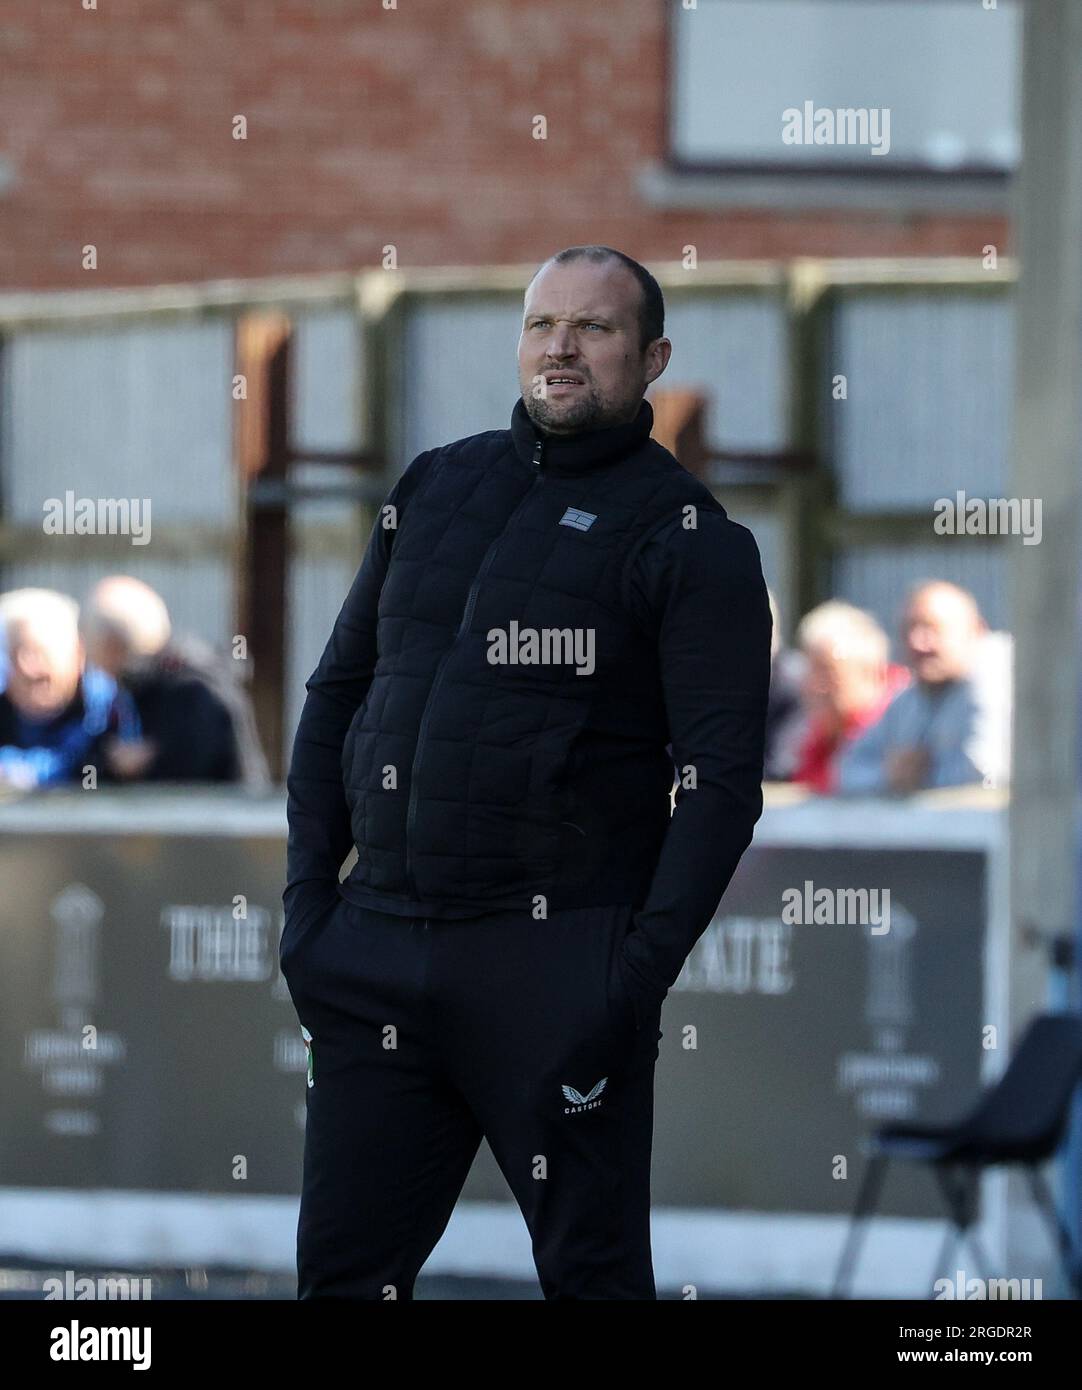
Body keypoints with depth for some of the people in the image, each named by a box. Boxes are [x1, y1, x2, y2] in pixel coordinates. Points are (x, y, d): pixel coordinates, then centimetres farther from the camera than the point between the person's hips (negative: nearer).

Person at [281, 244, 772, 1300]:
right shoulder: (434, 486, 15)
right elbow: (337, 692, 20)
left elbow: (722, 777, -7)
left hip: (557, 963, -5)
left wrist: (645, 969, -16)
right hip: (376, 953, 5)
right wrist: (307, 896, 9)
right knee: (343, 1268, 5)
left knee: (592, 1270, 0)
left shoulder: (684, 534, -1)